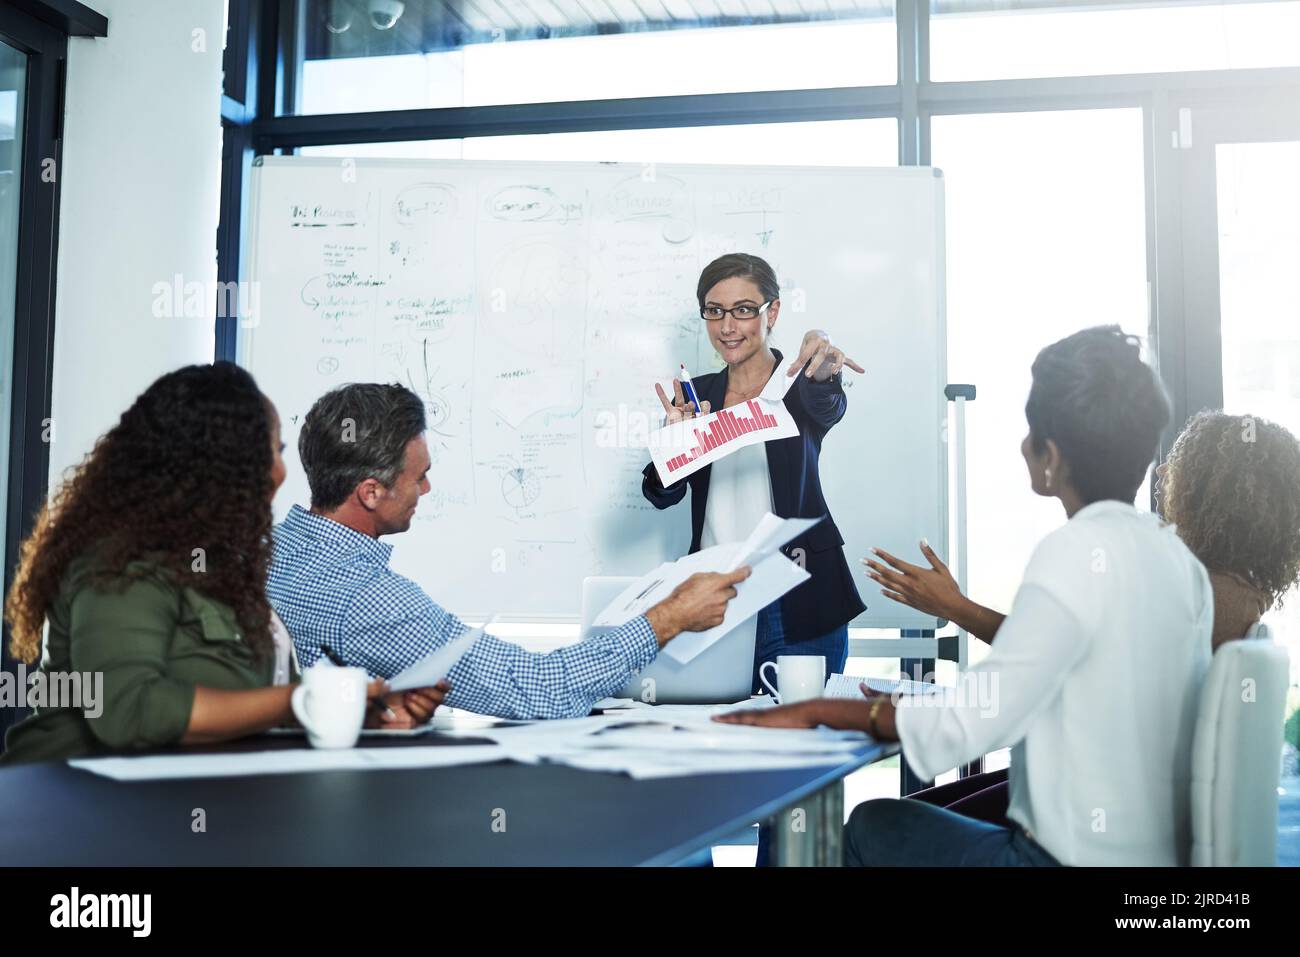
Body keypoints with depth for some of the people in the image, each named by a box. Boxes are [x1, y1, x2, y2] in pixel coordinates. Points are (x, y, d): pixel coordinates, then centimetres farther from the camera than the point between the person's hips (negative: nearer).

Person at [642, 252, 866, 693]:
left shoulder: (797, 386, 1)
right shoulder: (696, 395, 10)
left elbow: (827, 407, -24)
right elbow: (662, 494, 0)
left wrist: (824, 372, -47)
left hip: (798, 602, -3)